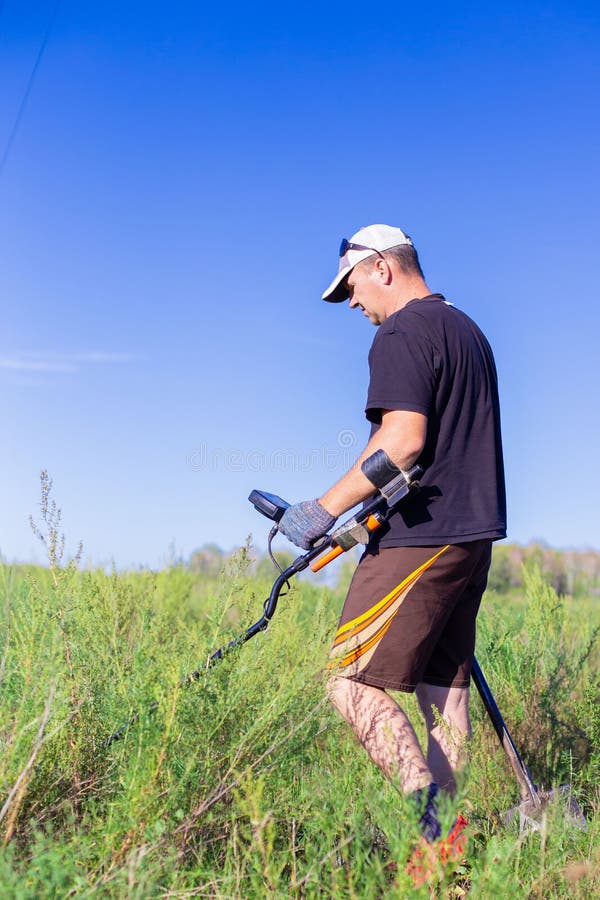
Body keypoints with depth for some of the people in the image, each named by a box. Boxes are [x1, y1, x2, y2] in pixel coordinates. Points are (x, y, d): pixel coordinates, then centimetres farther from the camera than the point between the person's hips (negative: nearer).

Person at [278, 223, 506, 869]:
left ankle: (428, 816, -11)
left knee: (352, 681, -6)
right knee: (443, 685, 14)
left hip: (420, 537, -10)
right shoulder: (468, 330, 21)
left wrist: (324, 509, -18)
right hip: (474, 532, 10)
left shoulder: (402, 333, -9)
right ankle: (452, 826, 20)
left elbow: (402, 440, -22)